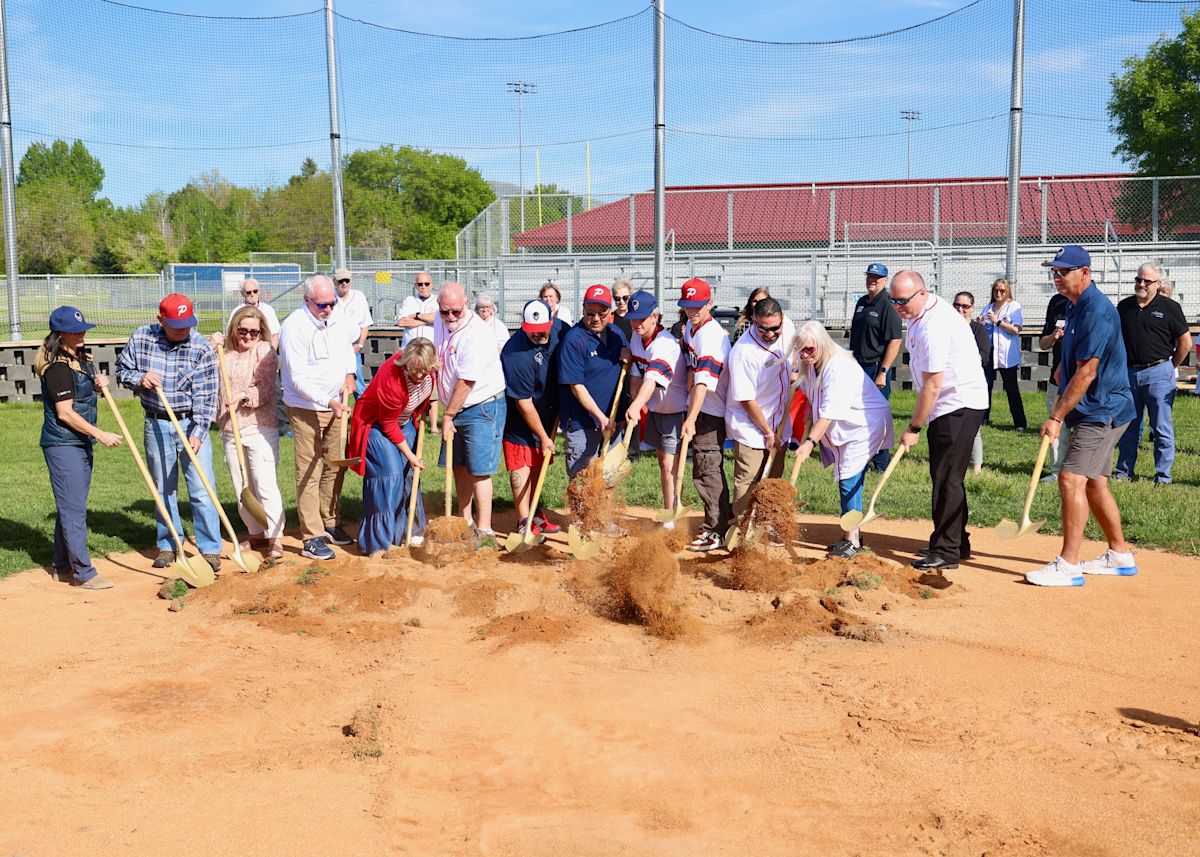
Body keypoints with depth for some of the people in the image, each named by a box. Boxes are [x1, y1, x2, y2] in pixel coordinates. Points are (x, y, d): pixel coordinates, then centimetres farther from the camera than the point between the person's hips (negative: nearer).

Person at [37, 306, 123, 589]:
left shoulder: (81, 359, 10)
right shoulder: (57, 367, -18)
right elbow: (65, 413, -21)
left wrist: (100, 384, 3)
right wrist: (101, 435, -22)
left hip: (81, 442, 10)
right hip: (62, 445, -10)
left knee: (71, 506, 16)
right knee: (73, 508, -6)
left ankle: (63, 566, 27)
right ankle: (83, 573, -2)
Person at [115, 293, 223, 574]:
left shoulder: (202, 347, -12)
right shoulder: (141, 338, -4)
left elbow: (206, 395, -14)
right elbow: (122, 369, 9)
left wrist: (197, 433, -22)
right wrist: (139, 379, -14)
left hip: (192, 424, -3)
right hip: (156, 425, 3)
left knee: (201, 490, -4)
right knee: (163, 489, 13)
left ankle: (210, 549, 5)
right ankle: (168, 546, 26)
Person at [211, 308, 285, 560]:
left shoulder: (265, 351, -1)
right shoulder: (224, 351, 13)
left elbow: (264, 388, -9)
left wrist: (243, 396, -25)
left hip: (259, 428, -5)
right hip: (229, 429, 5)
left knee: (265, 484, -9)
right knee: (241, 488, 12)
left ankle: (275, 538, -5)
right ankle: (256, 533, 24)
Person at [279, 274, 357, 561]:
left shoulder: (336, 318, 3)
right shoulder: (293, 327, -18)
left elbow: (347, 346, 23)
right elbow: (298, 378, -22)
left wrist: (350, 372, 4)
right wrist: (327, 401, -28)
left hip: (335, 407, 7)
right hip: (306, 409, -7)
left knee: (335, 467, 14)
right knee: (309, 473, -4)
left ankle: (330, 523, 29)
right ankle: (312, 537, 0)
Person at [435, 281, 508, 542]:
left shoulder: (475, 334, -25)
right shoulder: (441, 320, 2)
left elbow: (465, 383, -23)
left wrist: (448, 415, -14)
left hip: (482, 408, -8)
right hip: (455, 406, 8)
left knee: (478, 469, -8)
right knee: (459, 466, 15)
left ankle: (484, 530, -1)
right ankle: (466, 522, 28)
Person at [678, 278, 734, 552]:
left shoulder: (711, 336, -23)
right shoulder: (689, 328, 6)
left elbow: (704, 383, -34)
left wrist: (691, 419, -41)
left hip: (710, 412, -9)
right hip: (697, 408, 9)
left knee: (706, 470, -5)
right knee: (710, 468, 19)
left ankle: (717, 531, 4)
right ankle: (723, 518, 33)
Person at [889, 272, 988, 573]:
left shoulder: (934, 327, -24)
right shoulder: (921, 313, 9)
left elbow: (932, 386, -24)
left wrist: (914, 428, -18)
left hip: (960, 404, -11)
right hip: (949, 405, 11)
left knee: (947, 479, -9)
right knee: (943, 476, 14)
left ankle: (947, 551, -4)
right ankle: (958, 544, 23)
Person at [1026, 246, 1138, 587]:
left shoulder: (1096, 310, -18)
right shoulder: (1077, 307, 13)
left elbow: (1086, 373, -22)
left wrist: (1057, 417, -20)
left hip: (1103, 411, -10)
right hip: (1094, 413, 11)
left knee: (1071, 478, -16)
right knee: (1094, 483, 15)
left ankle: (1068, 565, -15)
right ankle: (1120, 555, 26)